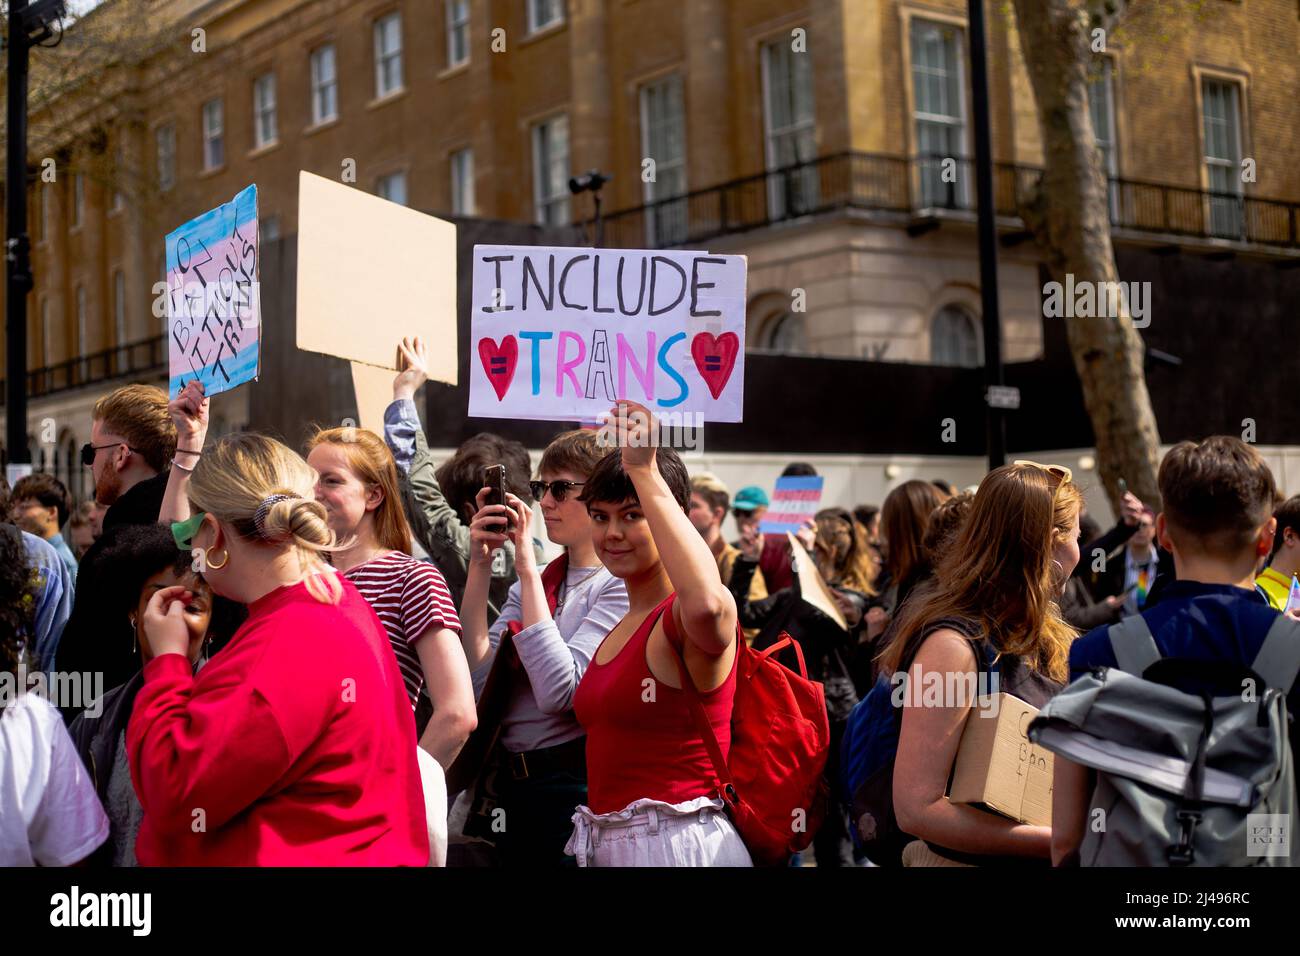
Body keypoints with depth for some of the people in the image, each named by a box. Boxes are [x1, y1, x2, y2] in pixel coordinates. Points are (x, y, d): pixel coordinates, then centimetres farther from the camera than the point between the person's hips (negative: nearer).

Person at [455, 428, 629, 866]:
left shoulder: (621, 584, -11)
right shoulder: (534, 581, 10)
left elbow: (559, 691, -23)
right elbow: (478, 679, -1)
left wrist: (527, 567, -20)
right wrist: (480, 564, -5)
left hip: (571, 784, -7)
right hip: (510, 783, 7)